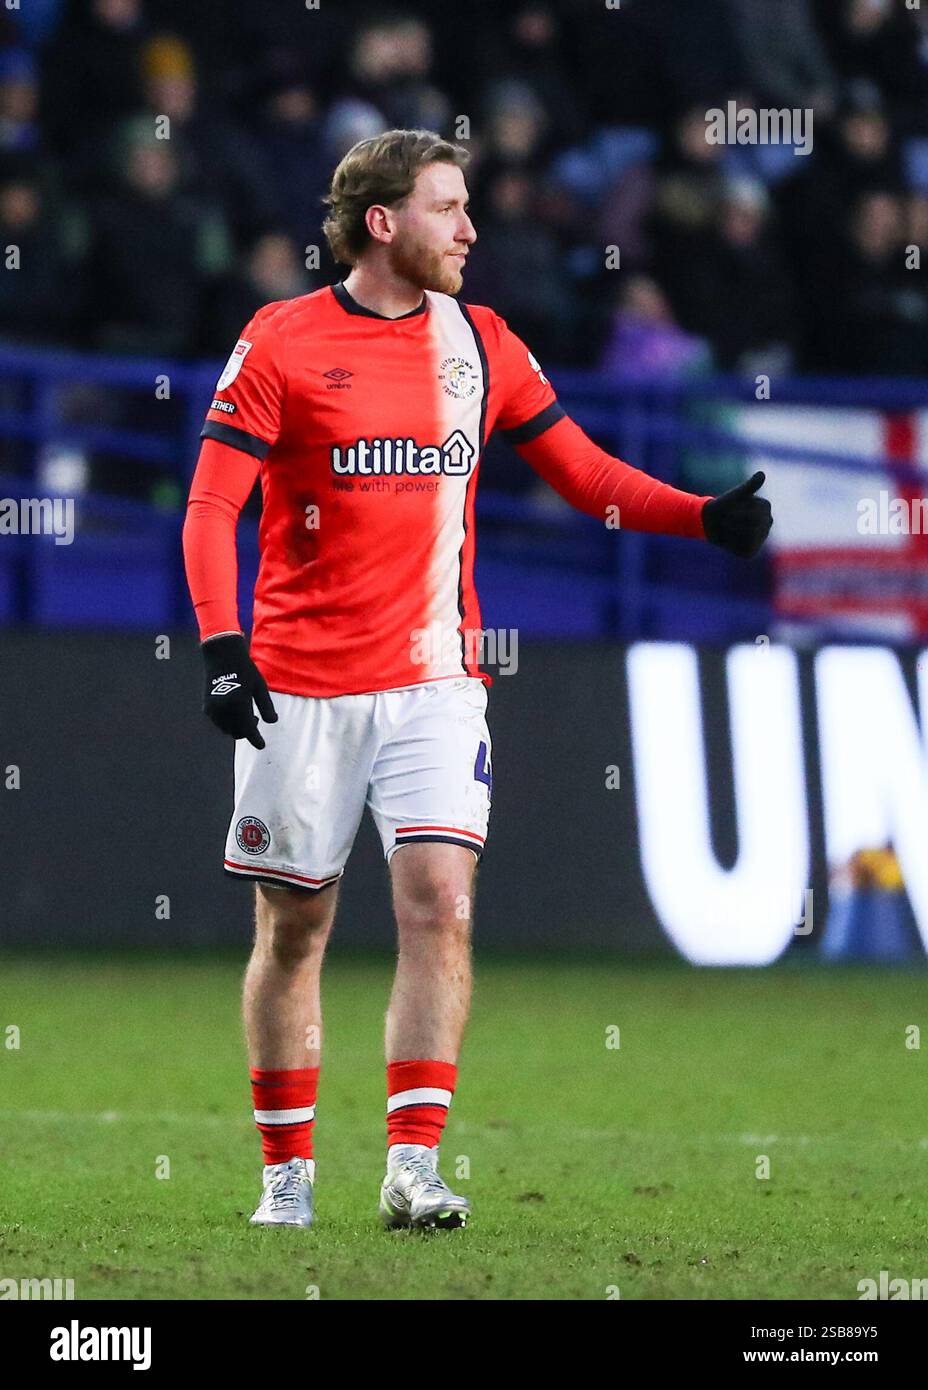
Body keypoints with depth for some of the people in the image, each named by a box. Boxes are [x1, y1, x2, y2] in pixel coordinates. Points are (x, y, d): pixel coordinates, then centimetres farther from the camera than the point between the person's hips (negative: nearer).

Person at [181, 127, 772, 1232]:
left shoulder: (480, 342, 8)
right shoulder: (281, 341, -3)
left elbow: (584, 472, 13)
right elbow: (211, 507, -6)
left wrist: (703, 518, -3)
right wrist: (221, 646, -18)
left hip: (433, 680, 2)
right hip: (301, 684, -2)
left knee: (439, 903, -13)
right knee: (293, 927, 4)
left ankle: (412, 1165, -14)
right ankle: (286, 1172, 16)